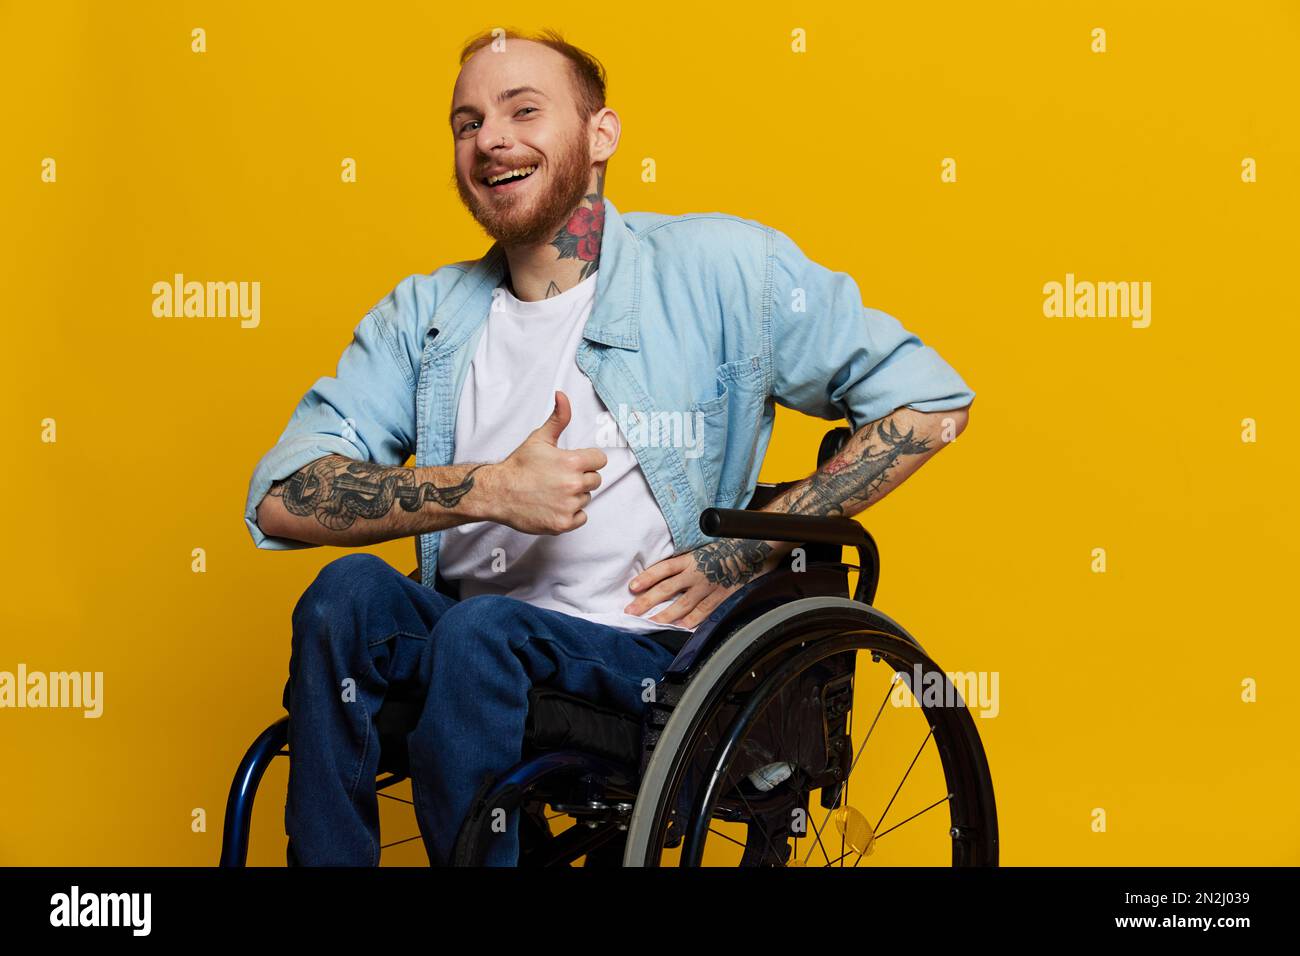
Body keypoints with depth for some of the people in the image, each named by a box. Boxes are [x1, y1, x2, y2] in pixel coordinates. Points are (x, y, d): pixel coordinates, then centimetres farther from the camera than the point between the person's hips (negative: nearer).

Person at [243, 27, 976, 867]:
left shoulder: (720, 268, 0)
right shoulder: (423, 316, 10)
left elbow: (932, 401, -1)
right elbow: (279, 498, -1)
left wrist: (748, 553, -6)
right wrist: (486, 490, -16)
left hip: (652, 651, -3)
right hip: (463, 637, 4)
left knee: (480, 631, -30)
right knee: (349, 591, -24)